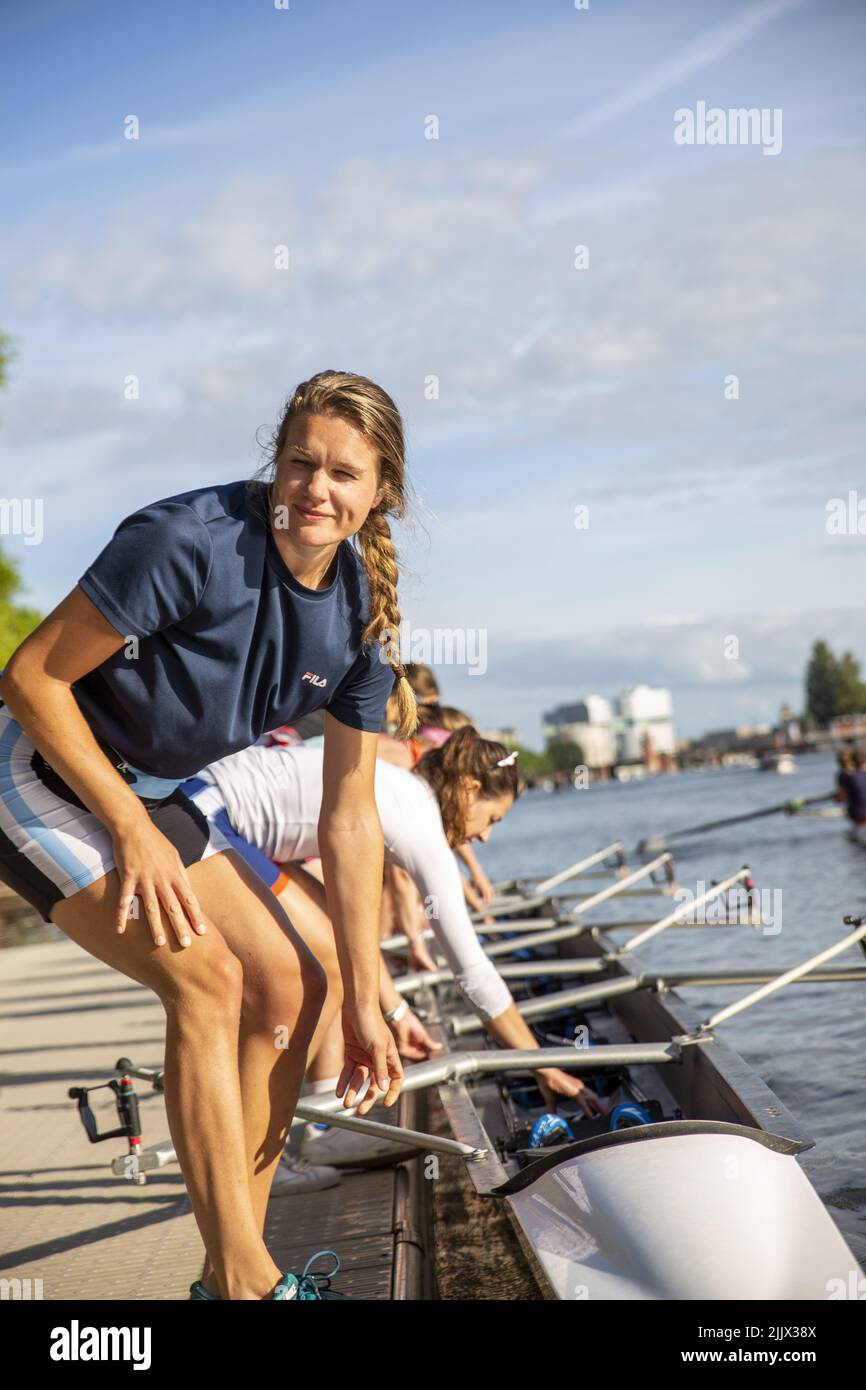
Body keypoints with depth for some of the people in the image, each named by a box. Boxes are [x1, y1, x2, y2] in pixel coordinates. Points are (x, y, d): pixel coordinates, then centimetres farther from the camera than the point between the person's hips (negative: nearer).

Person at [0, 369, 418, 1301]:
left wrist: (364, 1004, -1)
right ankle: (244, 1279, -13)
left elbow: (350, 820, -1)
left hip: (152, 795, 8)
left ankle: (233, 1272, 11)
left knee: (289, 986, 1)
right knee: (204, 972, -21)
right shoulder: (191, 541, -26)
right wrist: (133, 833, -22)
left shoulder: (362, 612, -6)